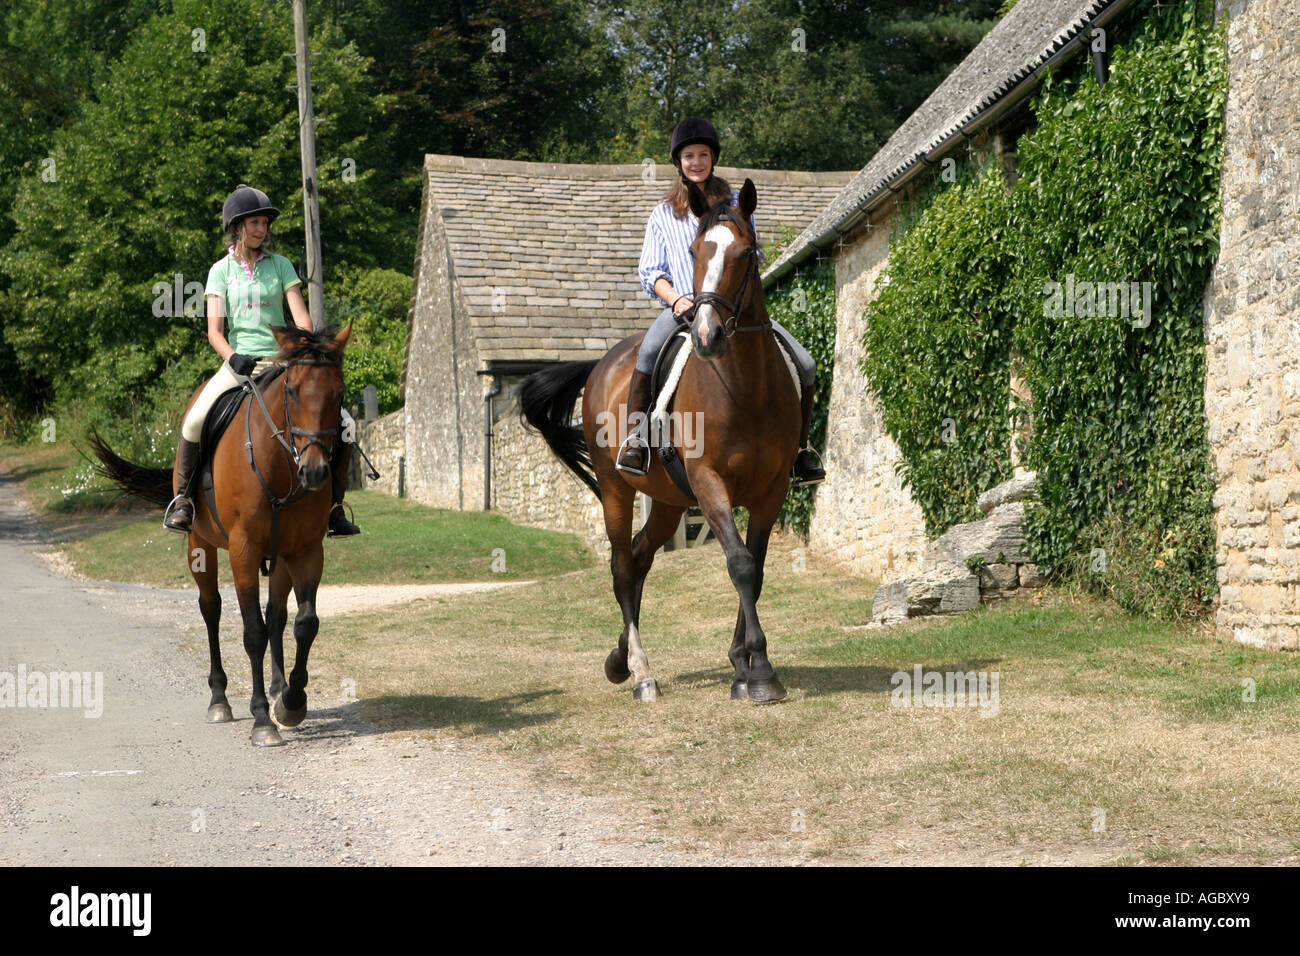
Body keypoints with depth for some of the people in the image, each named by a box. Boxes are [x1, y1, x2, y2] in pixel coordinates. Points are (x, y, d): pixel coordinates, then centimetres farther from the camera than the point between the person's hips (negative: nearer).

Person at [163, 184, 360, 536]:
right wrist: (233, 358, -21)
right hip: (239, 363, -1)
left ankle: (333, 508, -1)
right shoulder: (221, 270, 6)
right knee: (194, 423, -25)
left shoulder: (280, 265, 8)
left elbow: (301, 318, 0)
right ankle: (181, 498, -5)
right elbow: (214, 330, -2)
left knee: (343, 425, -12)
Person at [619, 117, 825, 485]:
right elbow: (650, 271, 9)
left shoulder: (735, 205, 18)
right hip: (682, 309, -2)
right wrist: (676, 299, -11)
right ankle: (634, 439, -27)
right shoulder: (663, 215, 16)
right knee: (650, 351, -36)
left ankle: (799, 451, 4)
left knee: (804, 365, -12)